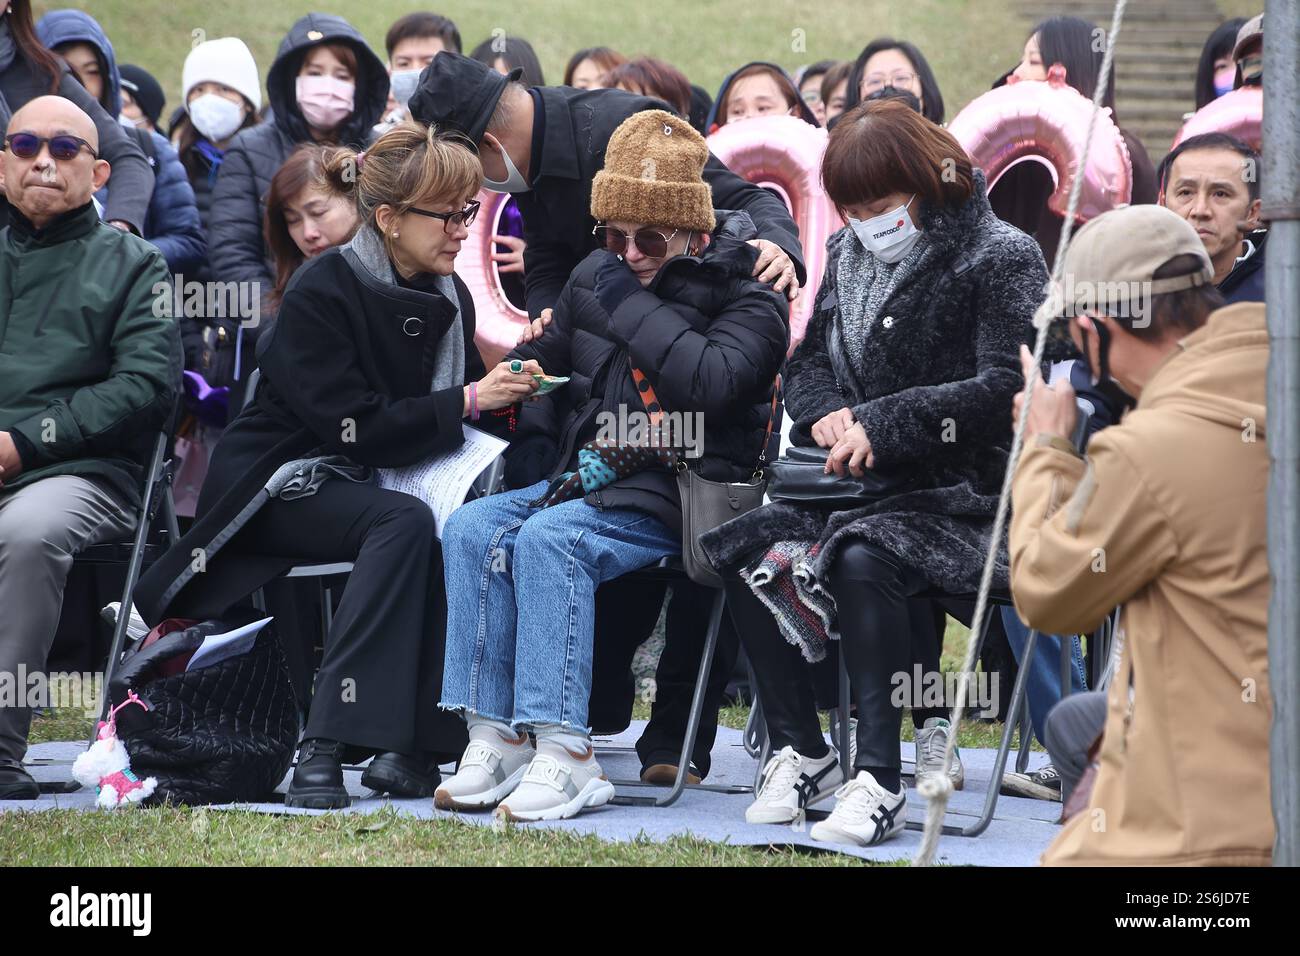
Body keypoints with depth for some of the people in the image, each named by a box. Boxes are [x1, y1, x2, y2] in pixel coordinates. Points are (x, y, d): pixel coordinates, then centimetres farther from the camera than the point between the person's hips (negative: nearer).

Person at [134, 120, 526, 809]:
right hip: (279, 485, -6)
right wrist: (468, 400, -24)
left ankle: (409, 745, -26)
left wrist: (505, 394, -12)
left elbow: (452, 425, 8)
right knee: (404, 522, -35)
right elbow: (359, 429, -23)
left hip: (371, 485, 6)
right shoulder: (320, 294, -16)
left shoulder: (448, 298, 5)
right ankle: (324, 746, -40)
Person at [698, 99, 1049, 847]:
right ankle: (800, 751, -10)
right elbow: (807, 361, 21)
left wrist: (883, 426, -21)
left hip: (963, 495, -7)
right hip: (857, 482, 7)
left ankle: (879, 781, -35)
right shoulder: (848, 256, 15)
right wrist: (827, 415, -4)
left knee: (863, 560, -36)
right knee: (745, 548, -18)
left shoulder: (1002, 258, -6)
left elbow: (1005, 388, -17)